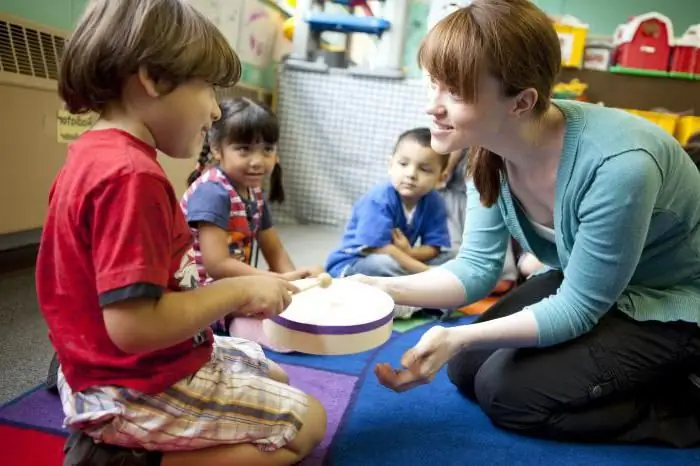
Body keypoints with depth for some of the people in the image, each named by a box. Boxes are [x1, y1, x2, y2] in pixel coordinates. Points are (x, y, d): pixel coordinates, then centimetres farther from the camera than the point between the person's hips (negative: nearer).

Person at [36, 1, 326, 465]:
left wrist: (227, 293, 3)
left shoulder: (97, 154, 4)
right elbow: (134, 324, -31)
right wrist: (239, 290, -19)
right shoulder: (131, 175, -27)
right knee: (307, 422, 3)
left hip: (121, 372, 9)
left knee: (273, 375, 24)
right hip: (139, 387, -9)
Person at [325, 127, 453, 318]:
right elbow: (380, 249, -29)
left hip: (397, 265, 6)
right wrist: (427, 273, -28)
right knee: (383, 263, -36)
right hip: (350, 266, -6)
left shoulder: (435, 203, -7)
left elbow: (434, 247, -6)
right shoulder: (378, 200, -24)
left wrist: (408, 254, -29)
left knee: (447, 258, -3)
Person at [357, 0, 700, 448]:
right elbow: (477, 267, -10)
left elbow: (578, 309, -26)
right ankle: (639, 373, 20)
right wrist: (384, 288, -24)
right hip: (584, 284, 7)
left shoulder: (618, 166, -37)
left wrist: (458, 337, -35)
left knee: (507, 390, -14)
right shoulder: (491, 146, -16)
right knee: (468, 368, 4)